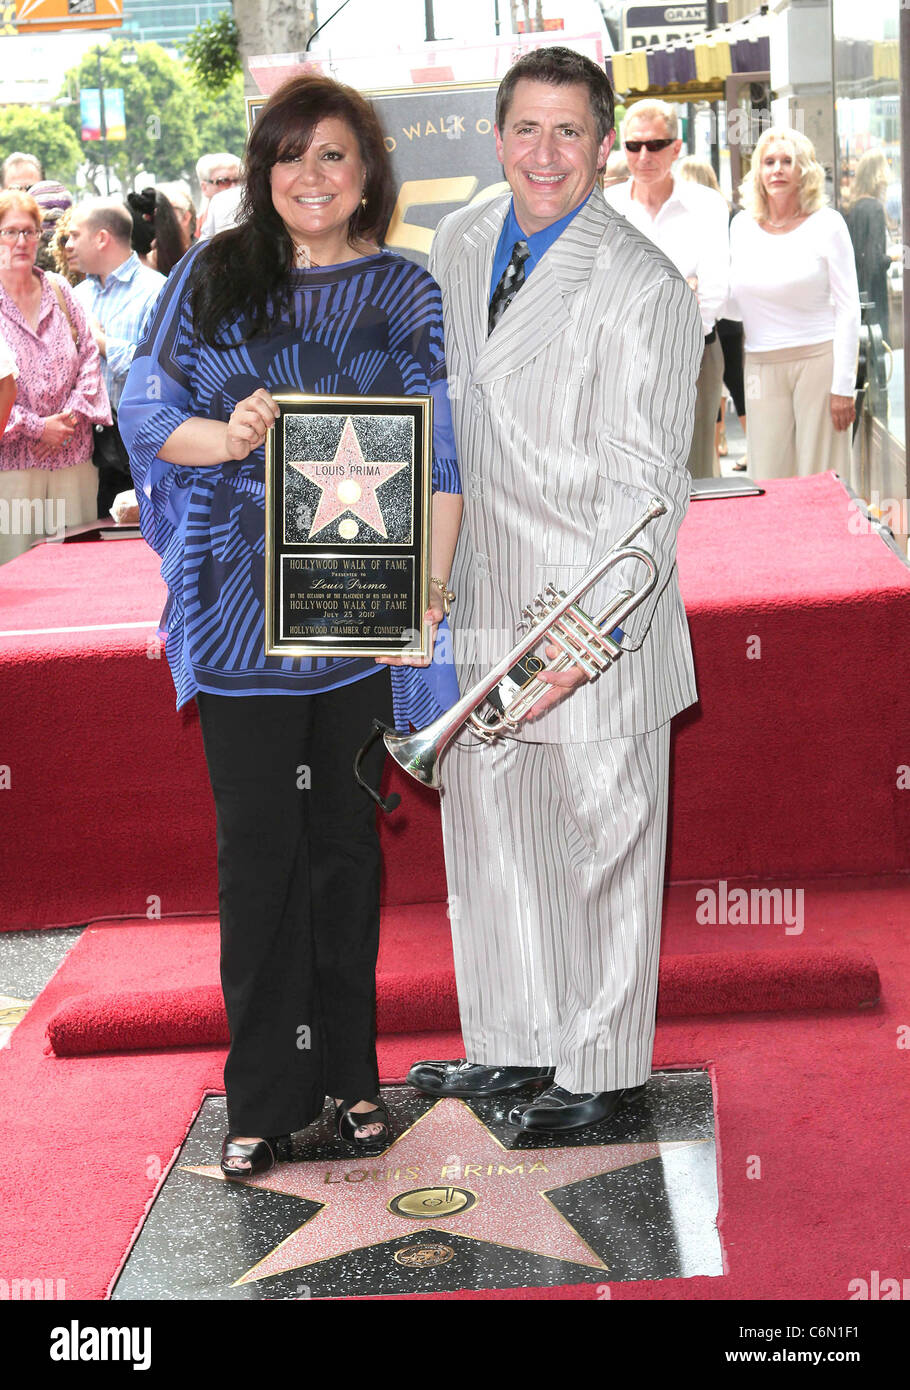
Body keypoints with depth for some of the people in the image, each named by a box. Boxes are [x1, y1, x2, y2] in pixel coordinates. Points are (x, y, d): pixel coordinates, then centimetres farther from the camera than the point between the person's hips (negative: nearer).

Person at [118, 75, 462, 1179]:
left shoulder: (404, 295, 6)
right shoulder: (211, 277, 7)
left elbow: (442, 451, 1)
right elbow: (148, 410, 4)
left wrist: (432, 580, -11)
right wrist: (225, 438, -18)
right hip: (240, 605, 0)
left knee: (346, 840, 8)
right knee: (256, 848, 1)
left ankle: (348, 1073, 22)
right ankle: (263, 1096, 12)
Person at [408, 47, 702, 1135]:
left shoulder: (643, 289, -14)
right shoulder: (457, 244, 7)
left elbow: (646, 487, -17)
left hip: (595, 615, -7)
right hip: (477, 606, 7)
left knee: (603, 841, 6)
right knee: (485, 832, 16)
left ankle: (599, 1070, 21)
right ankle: (511, 1047, 32)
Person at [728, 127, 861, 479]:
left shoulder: (826, 224, -1)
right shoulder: (742, 225, 9)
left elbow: (848, 309, -3)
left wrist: (843, 385, -8)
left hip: (819, 358, -3)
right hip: (762, 366, 3)